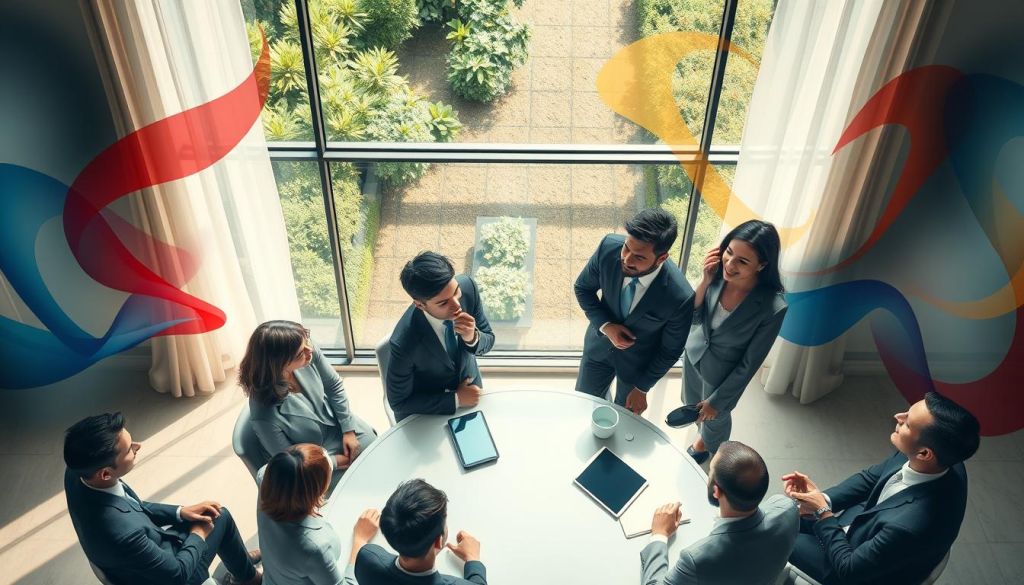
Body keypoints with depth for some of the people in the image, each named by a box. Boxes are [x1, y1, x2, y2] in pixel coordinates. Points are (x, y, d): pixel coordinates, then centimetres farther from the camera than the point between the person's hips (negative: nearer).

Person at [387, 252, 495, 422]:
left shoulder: (467, 286, -25)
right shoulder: (404, 343, -36)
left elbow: (488, 340, -9)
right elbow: (398, 402, -19)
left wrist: (472, 338, -30)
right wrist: (455, 399, -21)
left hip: (469, 388, 3)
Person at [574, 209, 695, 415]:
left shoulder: (679, 297, -37)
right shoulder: (609, 246, -30)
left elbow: (670, 350, -17)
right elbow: (583, 288, -10)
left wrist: (642, 388, -6)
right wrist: (605, 326, -24)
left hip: (637, 363, -2)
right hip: (600, 343, 2)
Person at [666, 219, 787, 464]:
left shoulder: (773, 307, -36)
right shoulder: (719, 271, -27)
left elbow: (750, 363, -22)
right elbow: (694, 318, -12)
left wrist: (717, 400, -11)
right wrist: (705, 281, -31)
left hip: (724, 373, -4)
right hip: (694, 352, 4)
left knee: (715, 418, 28)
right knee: (691, 403, 32)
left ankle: (708, 448, 64)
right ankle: (703, 435, 68)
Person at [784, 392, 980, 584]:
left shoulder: (912, 526, -44)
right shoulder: (920, 462, -23)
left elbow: (849, 568, -27)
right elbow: (870, 478, -2)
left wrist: (822, 511, -16)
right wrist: (823, 499, -16)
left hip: (864, 569, -6)